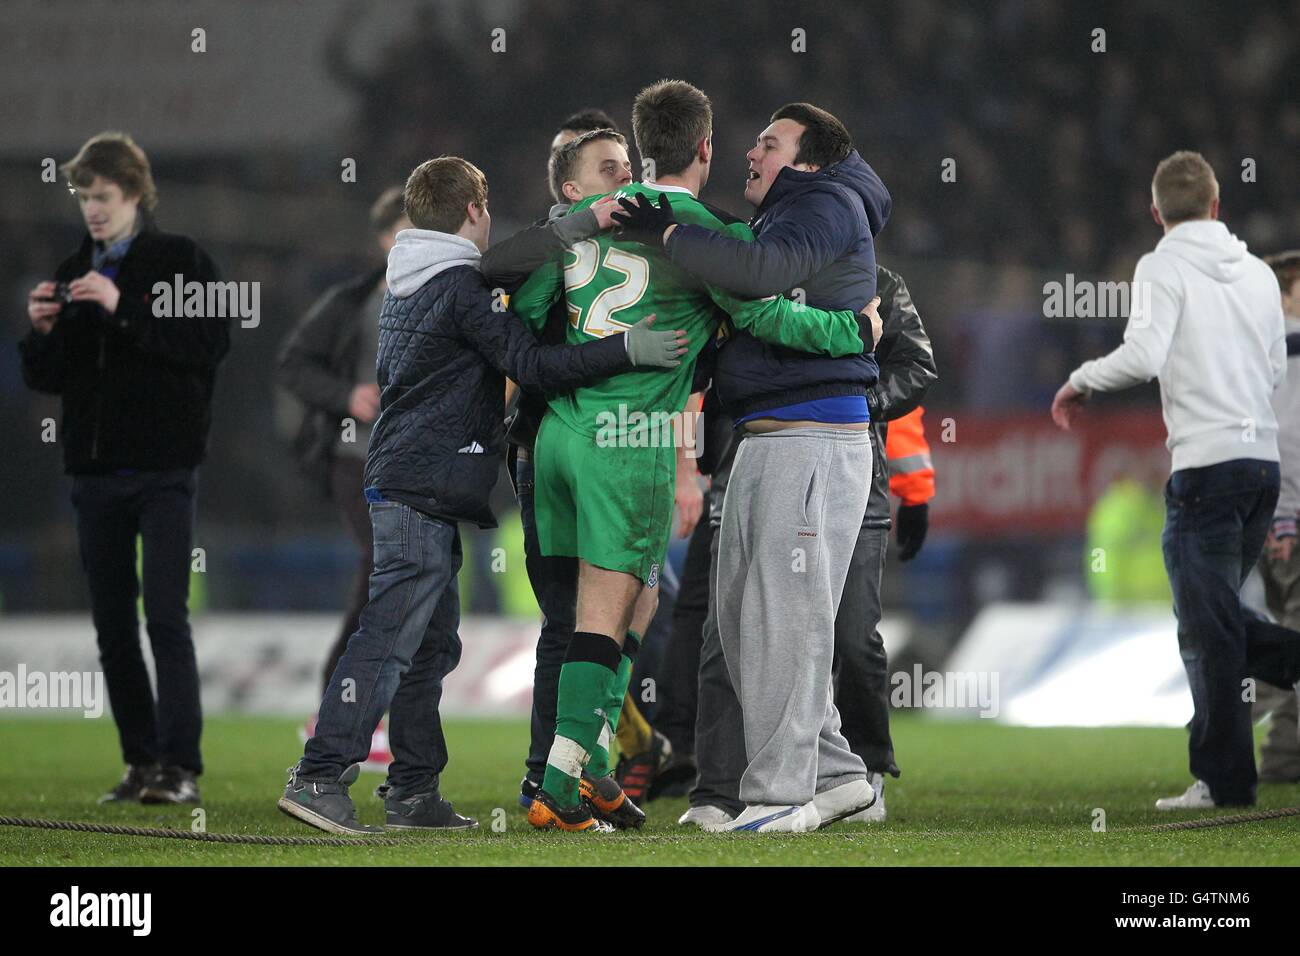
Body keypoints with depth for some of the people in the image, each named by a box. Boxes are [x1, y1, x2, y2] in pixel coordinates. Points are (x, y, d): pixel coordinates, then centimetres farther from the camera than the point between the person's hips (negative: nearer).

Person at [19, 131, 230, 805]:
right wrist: (42, 332, -7)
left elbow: (210, 343, -14)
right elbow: (46, 380, 14)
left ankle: (180, 767, -14)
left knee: (166, 616, -12)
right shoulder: (72, 274, 13)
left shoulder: (181, 262, 0)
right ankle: (141, 763, 11)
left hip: (163, 469, -5)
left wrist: (124, 309, -20)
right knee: (113, 625, 5)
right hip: (94, 470, 5)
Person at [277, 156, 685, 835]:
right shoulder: (461, 287, -10)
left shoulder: (407, 285, 19)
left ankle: (414, 791, 14)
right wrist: (627, 349, -21)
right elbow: (530, 364, -18)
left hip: (398, 482, 10)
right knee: (389, 638, -14)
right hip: (423, 491, -10)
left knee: (431, 644, 13)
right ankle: (320, 777, -19)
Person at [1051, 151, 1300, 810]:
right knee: (1219, 617, 17)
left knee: (1208, 629, -2)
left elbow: (1142, 354, -18)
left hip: (1205, 462, -7)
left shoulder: (1164, 267, -5)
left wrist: (1080, 382, -2)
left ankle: (1224, 779, -1)